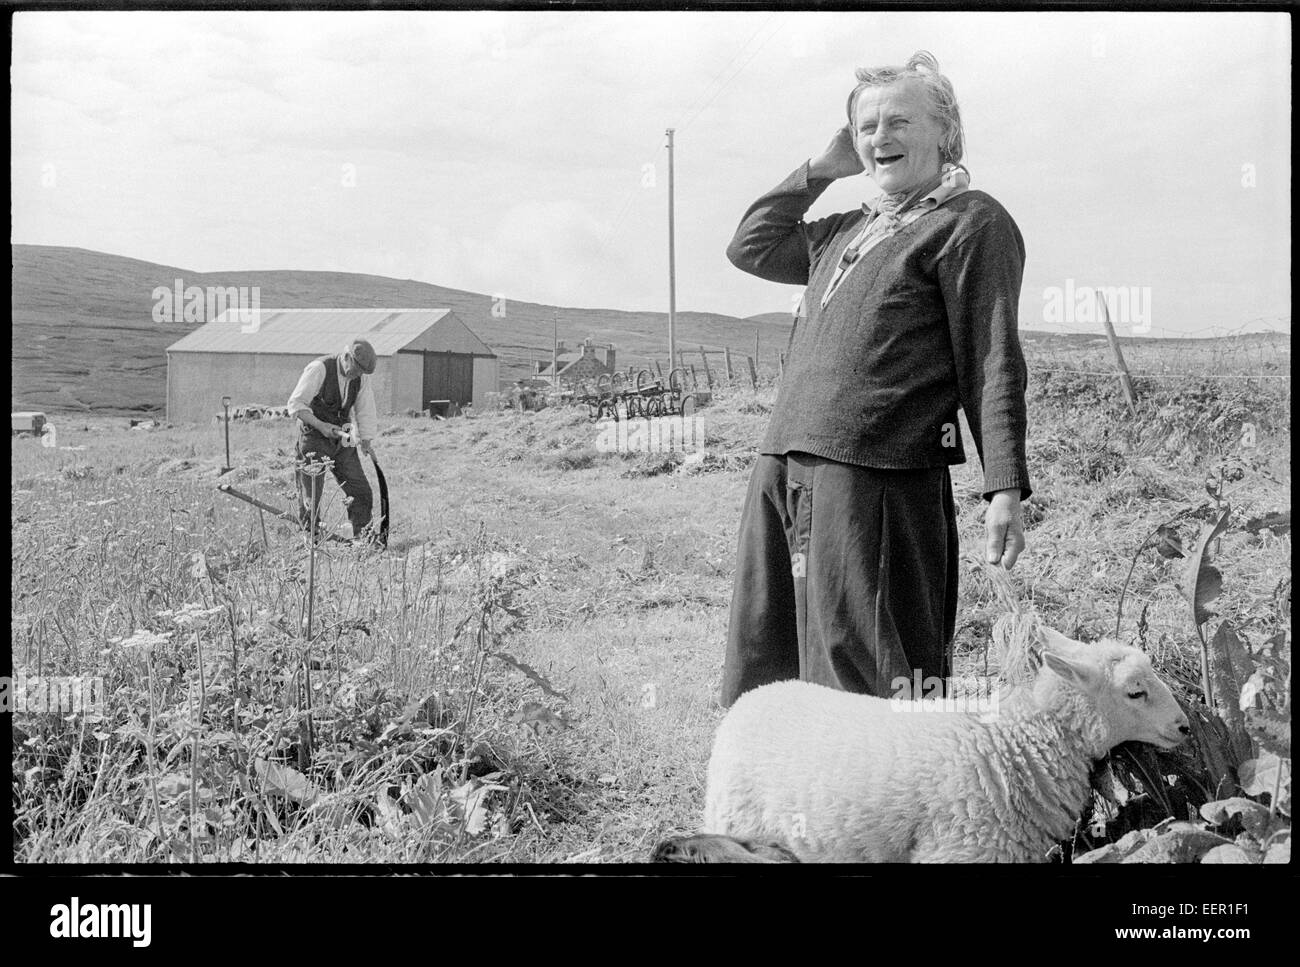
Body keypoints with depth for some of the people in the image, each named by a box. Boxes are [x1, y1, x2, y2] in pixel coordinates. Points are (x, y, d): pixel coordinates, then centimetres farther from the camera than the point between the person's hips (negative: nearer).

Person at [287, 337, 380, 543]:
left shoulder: (360, 377, 0)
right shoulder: (318, 369, -18)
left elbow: (366, 411, 6)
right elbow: (295, 405, -16)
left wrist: (367, 442, -3)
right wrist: (321, 426, -25)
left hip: (341, 439, 5)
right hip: (314, 439, -5)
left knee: (361, 492, 1)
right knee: (311, 497, -3)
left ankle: (362, 540, 10)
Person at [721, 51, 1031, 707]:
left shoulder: (971, 222, 0)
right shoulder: (847, 232, 22)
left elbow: (993, 364, -7)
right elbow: (750, 246, 34)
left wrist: (1005, 490, -14)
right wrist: (821, 170, 25)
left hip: (874, 477, -8)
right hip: (781, 471, 8)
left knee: (865, 688, -7)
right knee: (759, 678, 10)